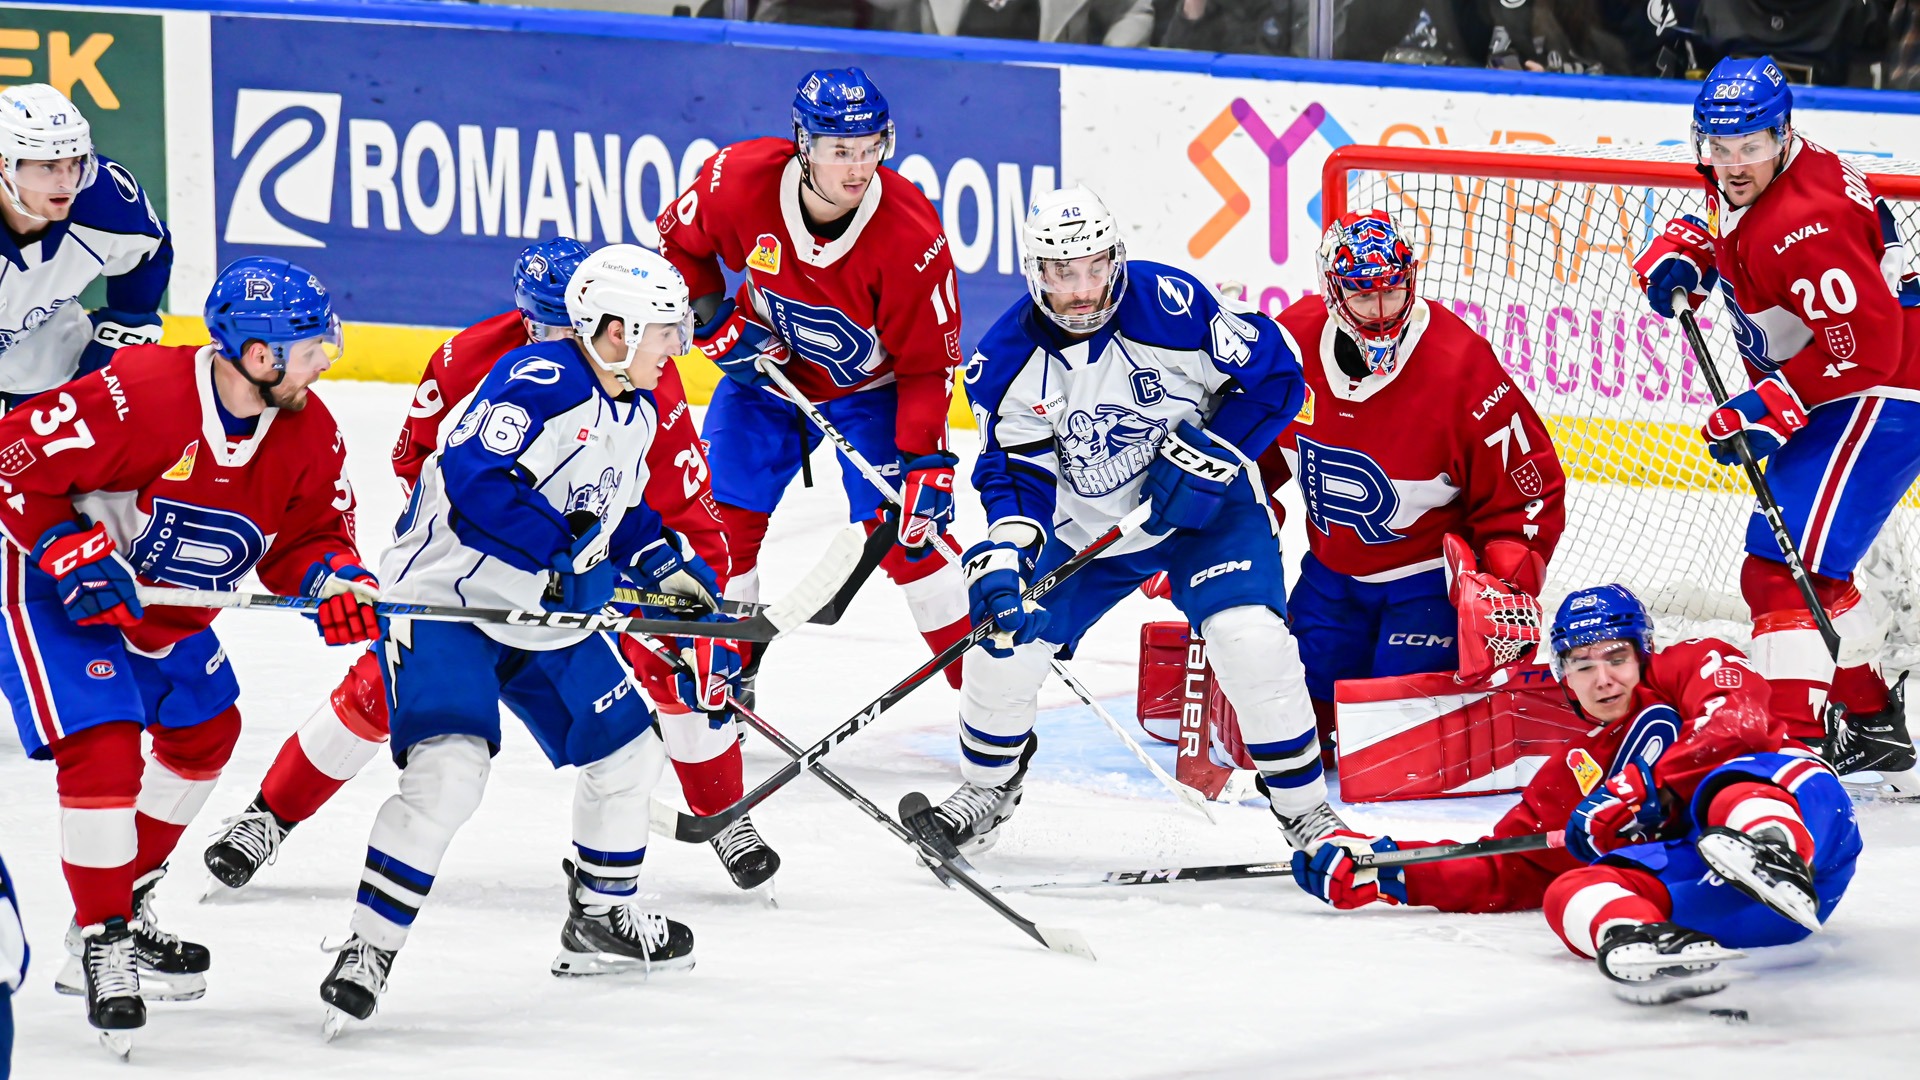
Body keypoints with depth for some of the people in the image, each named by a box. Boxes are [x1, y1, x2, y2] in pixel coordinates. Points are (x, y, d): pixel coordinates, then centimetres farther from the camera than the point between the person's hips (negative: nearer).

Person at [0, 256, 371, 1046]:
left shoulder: (308, 433, -11)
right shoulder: (138, 396, -33)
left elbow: (306, 534, 1)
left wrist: (335, 580, -22)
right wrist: (73, 555, -30)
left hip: (171, 614, 8)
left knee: (205, 735, 18)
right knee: (102, 750, -18)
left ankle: (122, 915, 34)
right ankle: (100, 947, -3)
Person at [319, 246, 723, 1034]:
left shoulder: (637, 412, 9)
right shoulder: (540, 381, -22)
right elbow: (474, 476, -32)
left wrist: (664, 564, 6)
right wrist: (564, 557, -30)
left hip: (546, 616, 10)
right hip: (445, 597, -10)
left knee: (628, 747, 14)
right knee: (447, 774, -24)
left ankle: (601, 921, 33)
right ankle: (368, 951, -17)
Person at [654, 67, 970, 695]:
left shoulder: (913, 237, -31)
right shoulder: (738, 180, -26)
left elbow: (928, 364, -21)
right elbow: (677, 242, -2)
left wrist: (926, 464, -27)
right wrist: (714, 320, -14)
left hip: (869, 389, -3)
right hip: (766, 368, 3)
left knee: (903, 530, -15)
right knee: (723, 520, -2)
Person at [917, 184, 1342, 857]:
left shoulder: (1171, 307, -25)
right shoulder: (1008, 363, -15)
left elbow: (1275, 375, -16)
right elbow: (1015, 474, -10)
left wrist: (1204, 453, -23)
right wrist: (1002, 556, -28)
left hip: (1208, 506, -3)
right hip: (1088, 525, 3)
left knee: (1252, 639, -23)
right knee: (1006, 640, -4)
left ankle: (1304, 807, -5)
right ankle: (990, 786, 25)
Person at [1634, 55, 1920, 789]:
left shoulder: (1804, 223, -28)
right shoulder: (1742, 187, 2)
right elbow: (1725, 231, 27)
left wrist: (1771, 411, -27)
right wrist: (1684, 252, 5)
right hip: (1832, 398, 11)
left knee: (1783, 571, -18)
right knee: (1812, 565, 24)